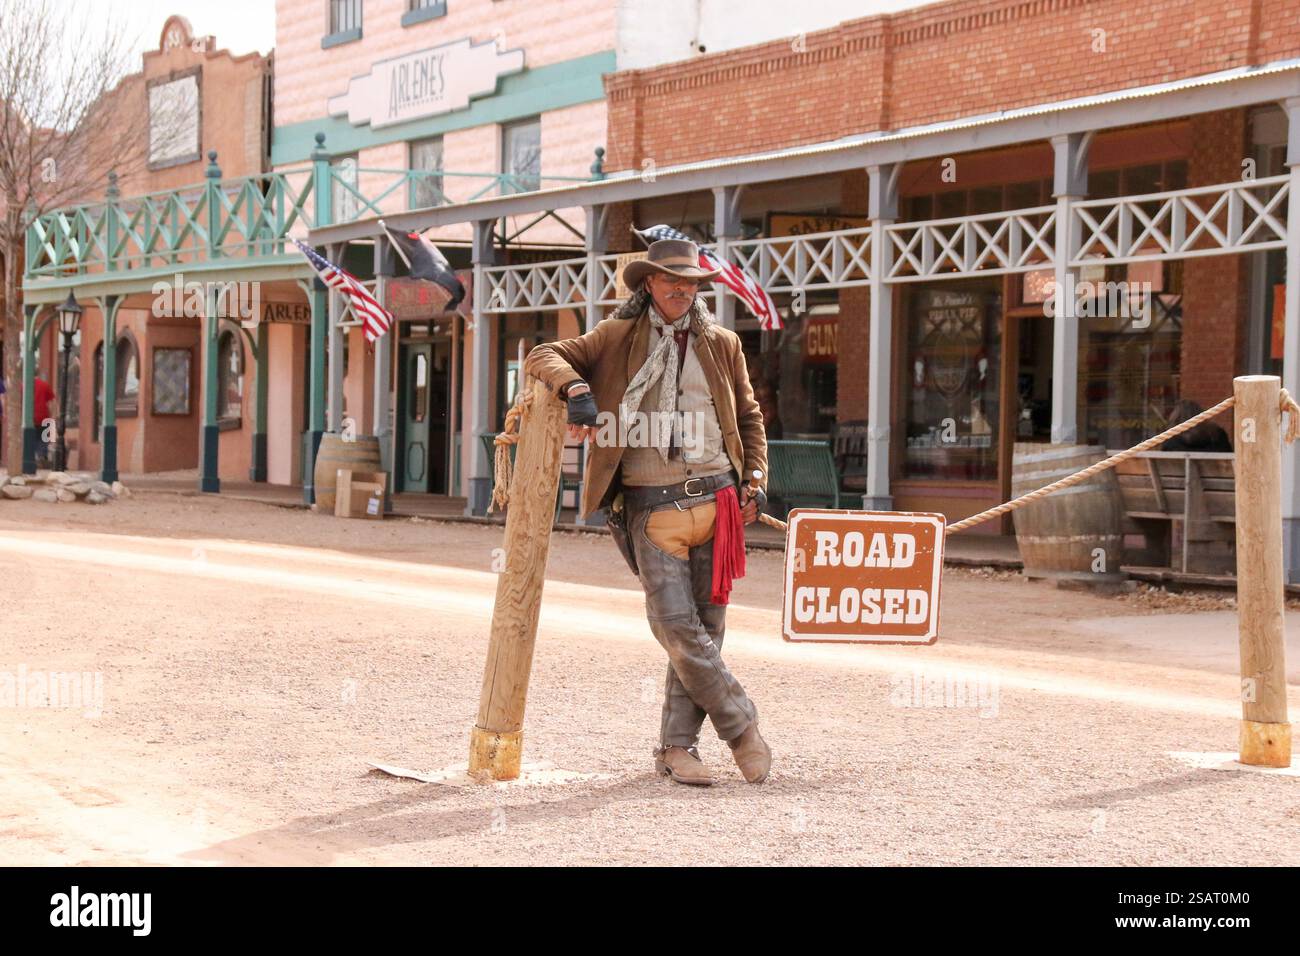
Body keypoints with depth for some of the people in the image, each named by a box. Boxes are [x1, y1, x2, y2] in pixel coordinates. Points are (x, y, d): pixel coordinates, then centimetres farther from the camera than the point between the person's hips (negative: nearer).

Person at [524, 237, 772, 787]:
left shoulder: (722, 344, 15)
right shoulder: (618, 339, 8)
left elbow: (749, 416, 24)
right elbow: (544, 357, 3)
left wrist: (755, 479, 11)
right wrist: (575, 387, -18)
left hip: (715, 499, 3)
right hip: (650, 507, -3)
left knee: (706, 627, 2)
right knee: (676, 625, -13)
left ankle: (677, 746, 11)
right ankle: (741, 726, 3)